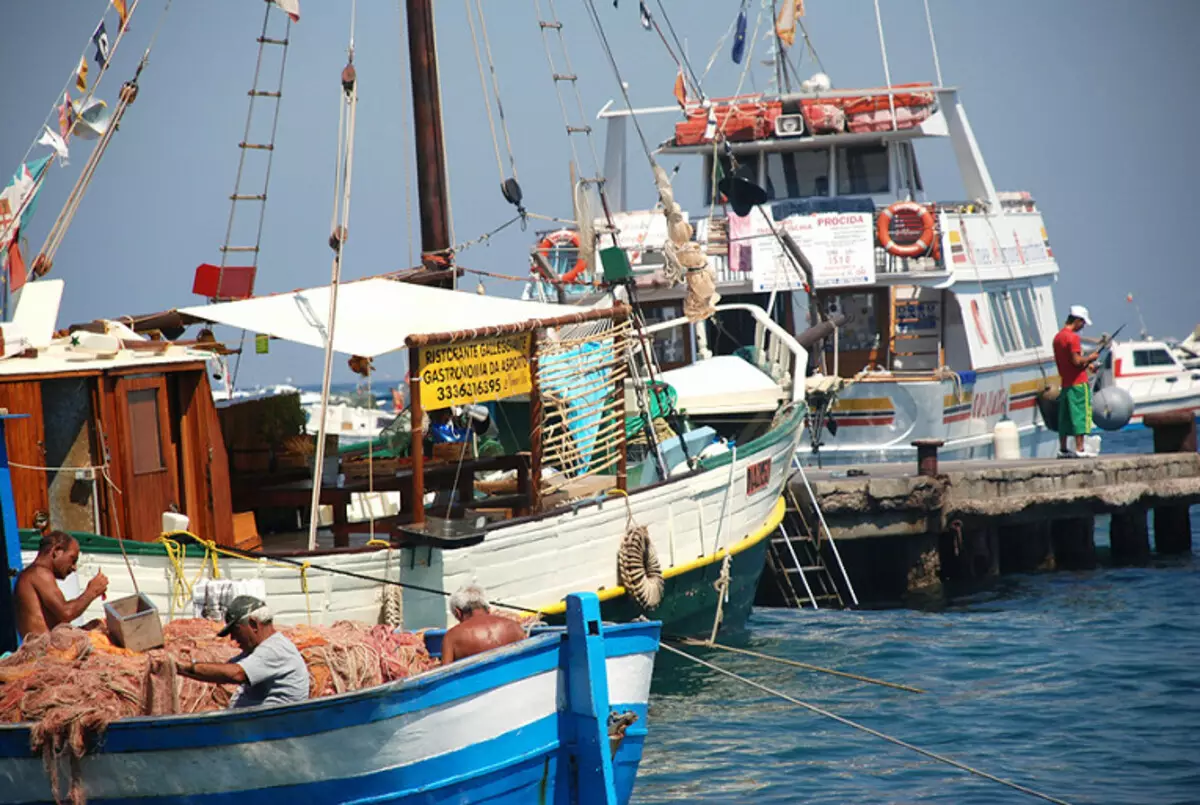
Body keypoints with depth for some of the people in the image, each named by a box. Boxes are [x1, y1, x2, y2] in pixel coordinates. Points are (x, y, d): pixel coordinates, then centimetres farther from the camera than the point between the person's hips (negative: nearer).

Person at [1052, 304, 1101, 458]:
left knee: (1065, 417, 10)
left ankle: (1063, 449, 12)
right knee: (1080, 415, -6)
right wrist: (1090, 358, -4)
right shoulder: (1073, 337, -15)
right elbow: (1076, 361, -22)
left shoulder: (1058, 337, 13)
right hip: (1078, 383, -8)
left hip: (1065, 384, 8)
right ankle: (1079, 449, -9)